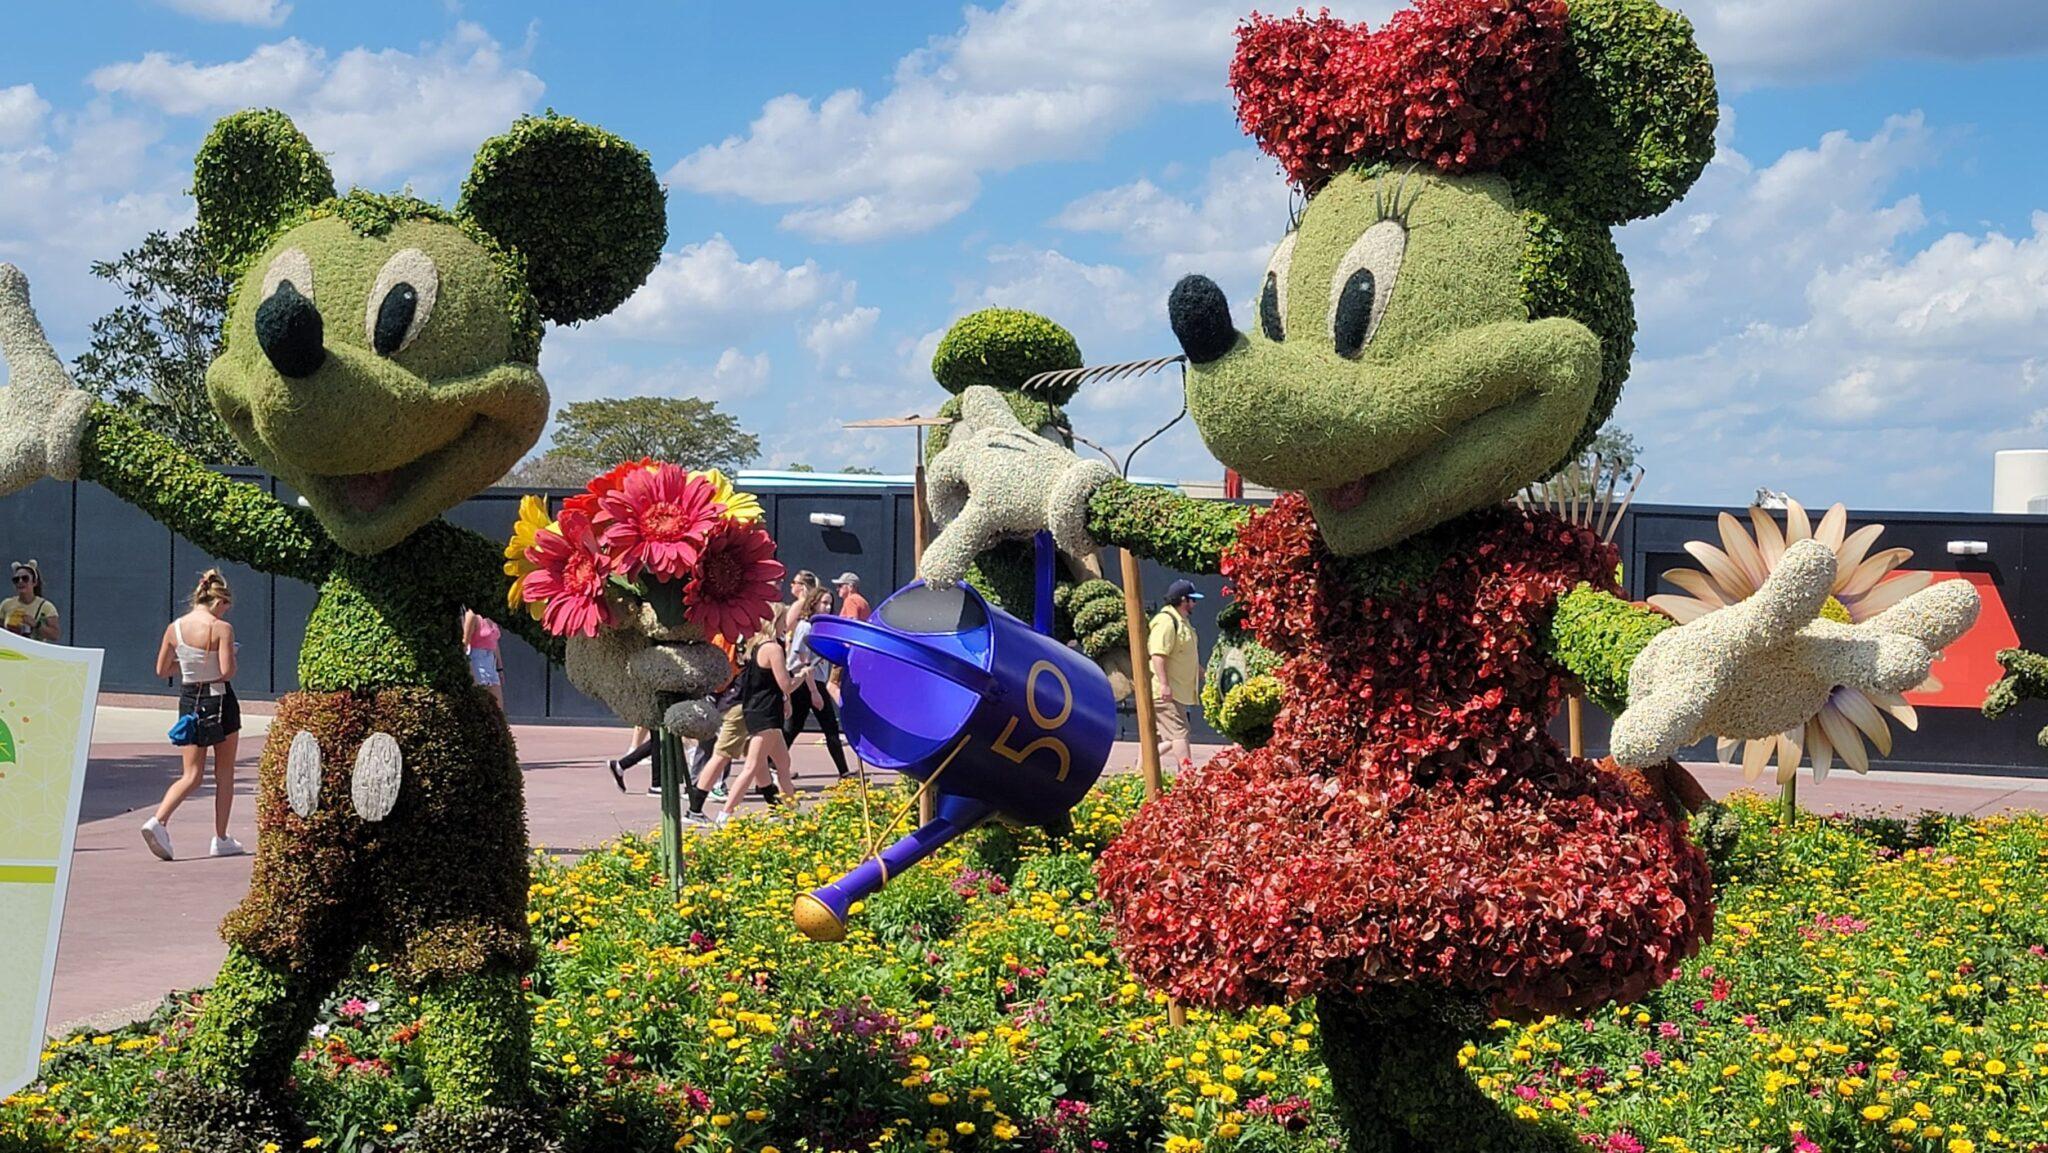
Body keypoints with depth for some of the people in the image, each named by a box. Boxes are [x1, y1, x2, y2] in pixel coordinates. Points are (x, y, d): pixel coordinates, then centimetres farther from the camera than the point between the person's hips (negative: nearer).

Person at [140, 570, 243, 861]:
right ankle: (221, 839, 14)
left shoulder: (175, 628, 2)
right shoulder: (222, 629, -14)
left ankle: (158, 821, -15)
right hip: (219, 700, -4)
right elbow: (227, 672, -19)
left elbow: (161, 670, 7)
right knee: (224, 774, 11)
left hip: (189, 700, 4)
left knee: (191, 775, 9)